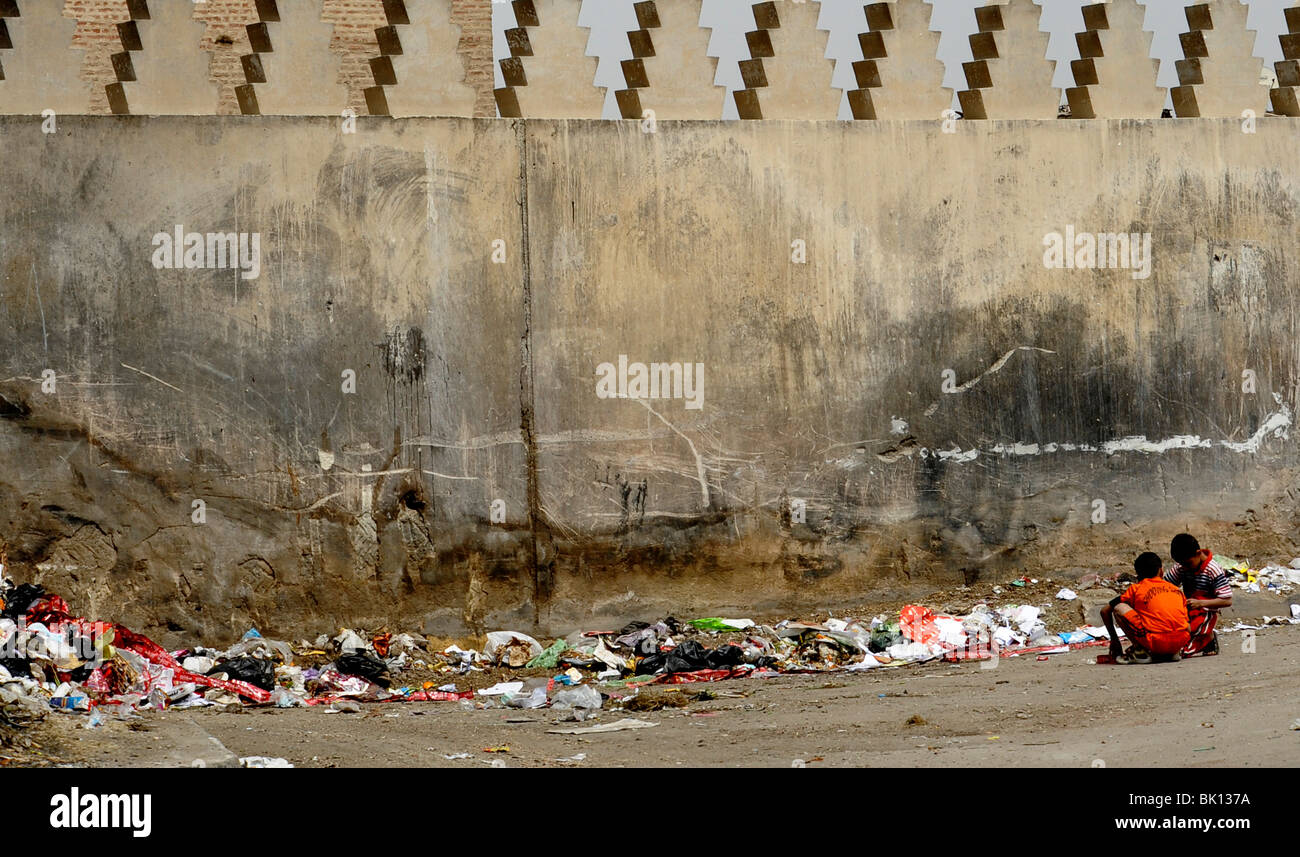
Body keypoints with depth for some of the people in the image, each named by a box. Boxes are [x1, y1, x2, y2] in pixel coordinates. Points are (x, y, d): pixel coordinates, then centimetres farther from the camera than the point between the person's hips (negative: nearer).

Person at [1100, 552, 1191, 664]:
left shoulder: (1136, 589, 13)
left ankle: (1140, 651, 2)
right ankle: (1173, 653, 18)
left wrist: (1114, 639, 27)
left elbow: (1105, 611, 17)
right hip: (1182, 641, 5)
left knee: (1119, 608, 8)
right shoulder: (1177, 590, 22)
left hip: (1157, 642, -5)